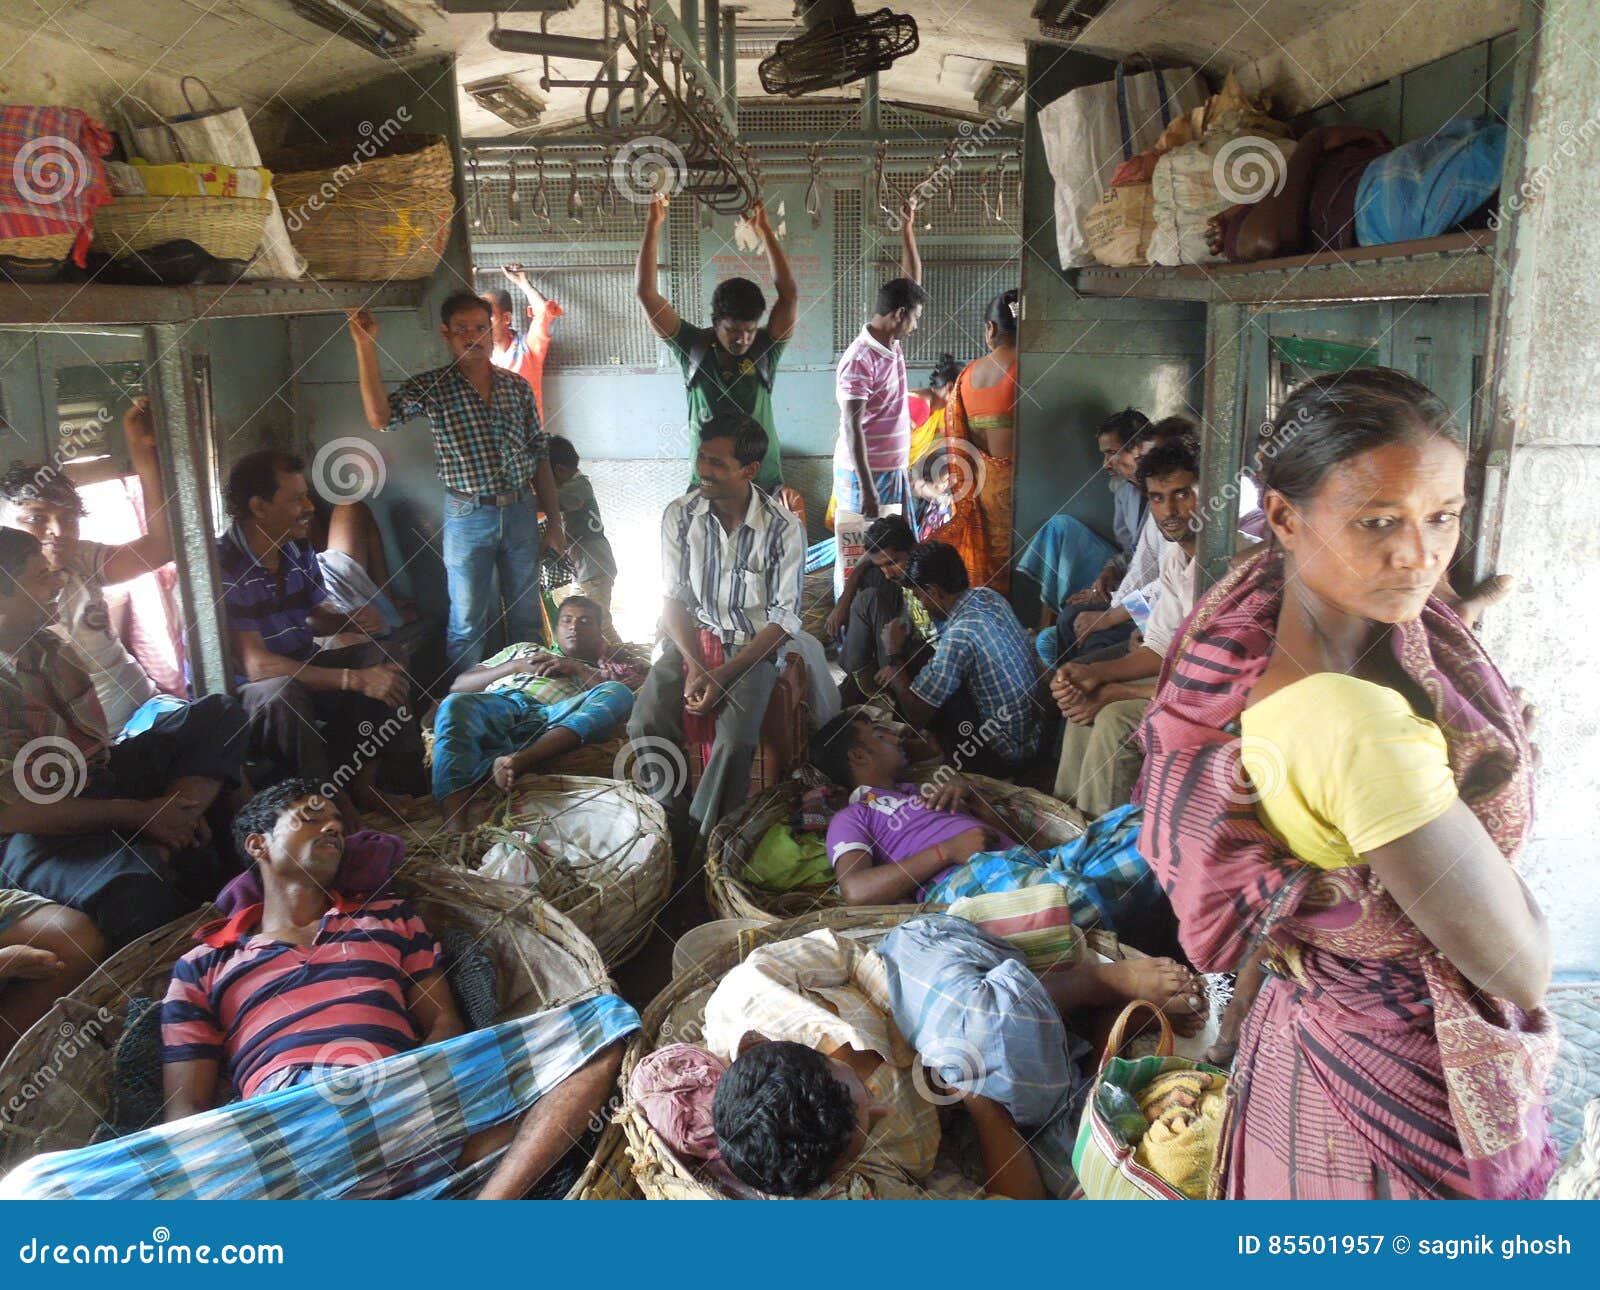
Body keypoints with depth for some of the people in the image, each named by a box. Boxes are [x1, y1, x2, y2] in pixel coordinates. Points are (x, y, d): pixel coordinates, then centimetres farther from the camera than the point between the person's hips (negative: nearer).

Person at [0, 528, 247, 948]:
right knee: (137, 893, -41)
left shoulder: (53, 649, 9)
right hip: (39, 831, -9)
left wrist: (177, 809, -4)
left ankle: (165, 847, -18)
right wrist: (136, 814, -19)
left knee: (217, 712, 3)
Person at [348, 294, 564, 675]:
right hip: (468, 518, -3)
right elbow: (380, 417, -20)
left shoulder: (518, 387, 7)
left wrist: (554, 522, 7)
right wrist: (365, 346, -24)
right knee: (467, 624, 5)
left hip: (521, 512, 3)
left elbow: (539, 458, 9)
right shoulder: (431, 387, -2)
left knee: (527, 618, 13)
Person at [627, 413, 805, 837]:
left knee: (736, 741, -28)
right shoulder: (679, 515, -5)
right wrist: (695, 667, -17)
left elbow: (784, 620, -11)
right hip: (693, 635, 3)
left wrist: (722, 675, -19)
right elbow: (675, 600, -1)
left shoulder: (784, 528, -14)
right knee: (646, 723, -22)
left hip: (753, 645, -2)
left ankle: (704, 837, -6)